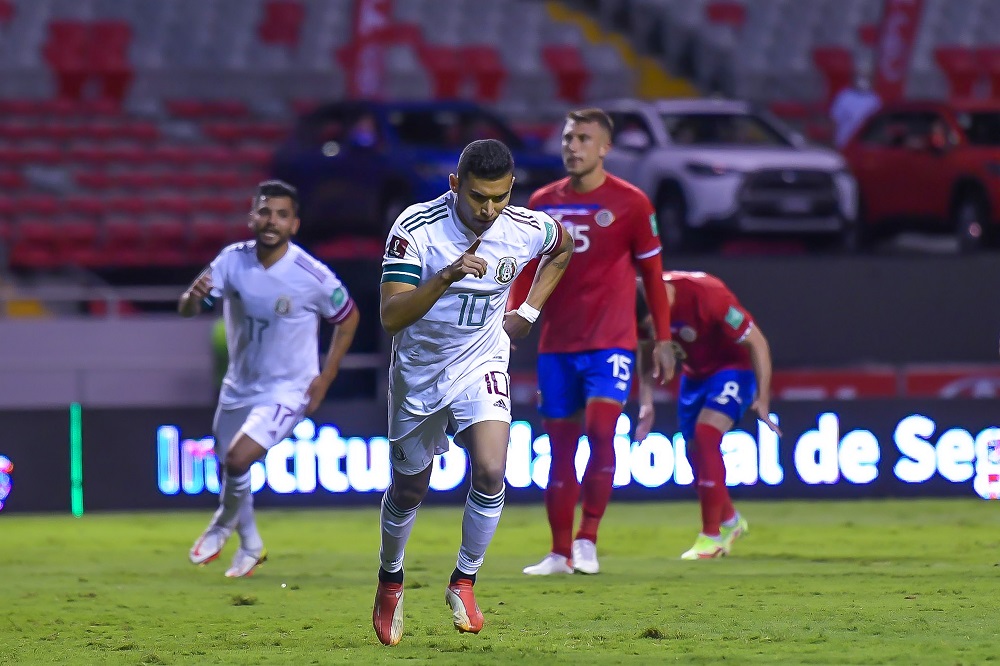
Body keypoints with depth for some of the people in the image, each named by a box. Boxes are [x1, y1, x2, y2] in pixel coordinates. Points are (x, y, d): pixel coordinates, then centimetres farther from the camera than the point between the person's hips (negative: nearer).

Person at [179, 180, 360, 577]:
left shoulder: (312, 276, -20)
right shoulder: (233, 261, -12)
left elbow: (348, 317, -2)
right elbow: (187, 310, -13)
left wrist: (326, 377, -5)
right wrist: (192, 297, -38)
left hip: (287, 391, -5)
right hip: (239, 387, 5)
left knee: (238, 458, -22)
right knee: (228, 466, 15)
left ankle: (225, 522, 10)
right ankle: (250, 545, 42)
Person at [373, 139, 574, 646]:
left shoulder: (527, 230, -13)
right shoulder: (415, 229, -23)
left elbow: (563, 248, 14)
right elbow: (391, 317, -29)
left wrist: (528, 313, 8)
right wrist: (446, 277, -42)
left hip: (481, 366, 1)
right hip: (418, 374, -1)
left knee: (490, 472, -21)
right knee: (409, 488, 13)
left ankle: (463, 581, -1)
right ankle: (390, 579, 41)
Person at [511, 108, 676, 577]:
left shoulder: (630, 203, -2)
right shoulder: (543, 203, 8)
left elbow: (652, 273, 4)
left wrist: (663, 340, 2)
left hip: (611, 342, -4)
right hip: (556, 344, 4)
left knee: (600, 430, -19)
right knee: (560, 445, 5)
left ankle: (587, 540, -7)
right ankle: (560, 553, 11)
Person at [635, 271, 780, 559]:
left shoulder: (708, 295, -34)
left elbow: (757, 343, -24)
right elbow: (646, 349, 4)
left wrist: (763, 400, -23)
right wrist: (646, 402, -3)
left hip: (733, 368, -6)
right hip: (694, 372, 6)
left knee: (705, 435, -22)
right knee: (695, 450, 5)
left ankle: (712, 536, -18)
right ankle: (729, 520, 30)